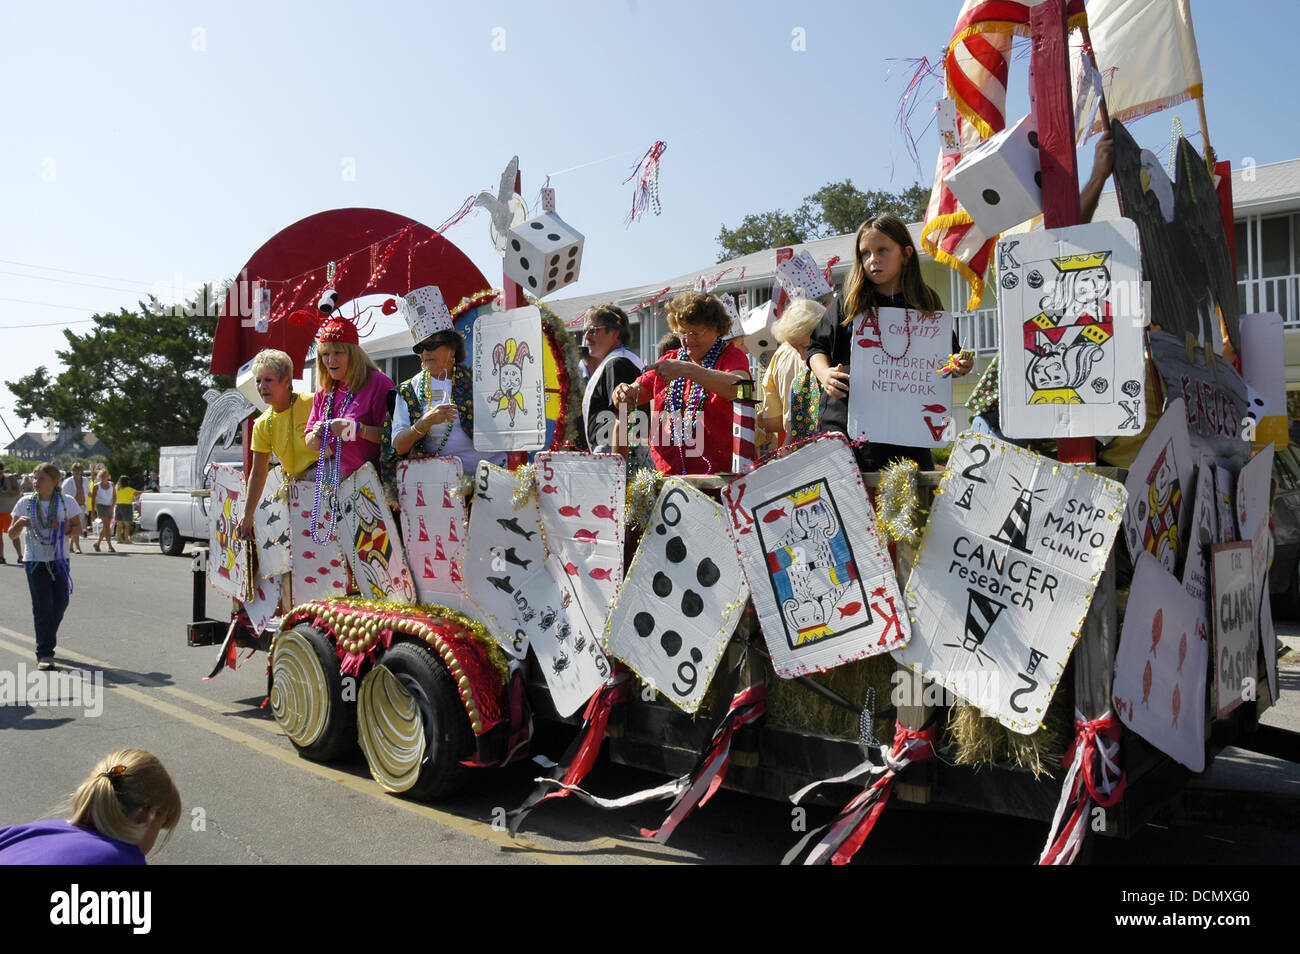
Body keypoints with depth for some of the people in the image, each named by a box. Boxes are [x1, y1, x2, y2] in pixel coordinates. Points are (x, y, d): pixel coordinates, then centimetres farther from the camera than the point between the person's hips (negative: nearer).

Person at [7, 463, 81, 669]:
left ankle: (47, 642, 31)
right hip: (35, 561, -1)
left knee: (60, 603, 6)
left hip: (59, 560, 1)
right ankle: (44, 654, -2)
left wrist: (65, 529, -14)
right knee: (42, 607, -6)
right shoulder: (25, 502, 0)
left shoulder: (67, 502, -1)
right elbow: (12, 535, 4)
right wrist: (19, 523, -18)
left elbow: (78, 527, 8)